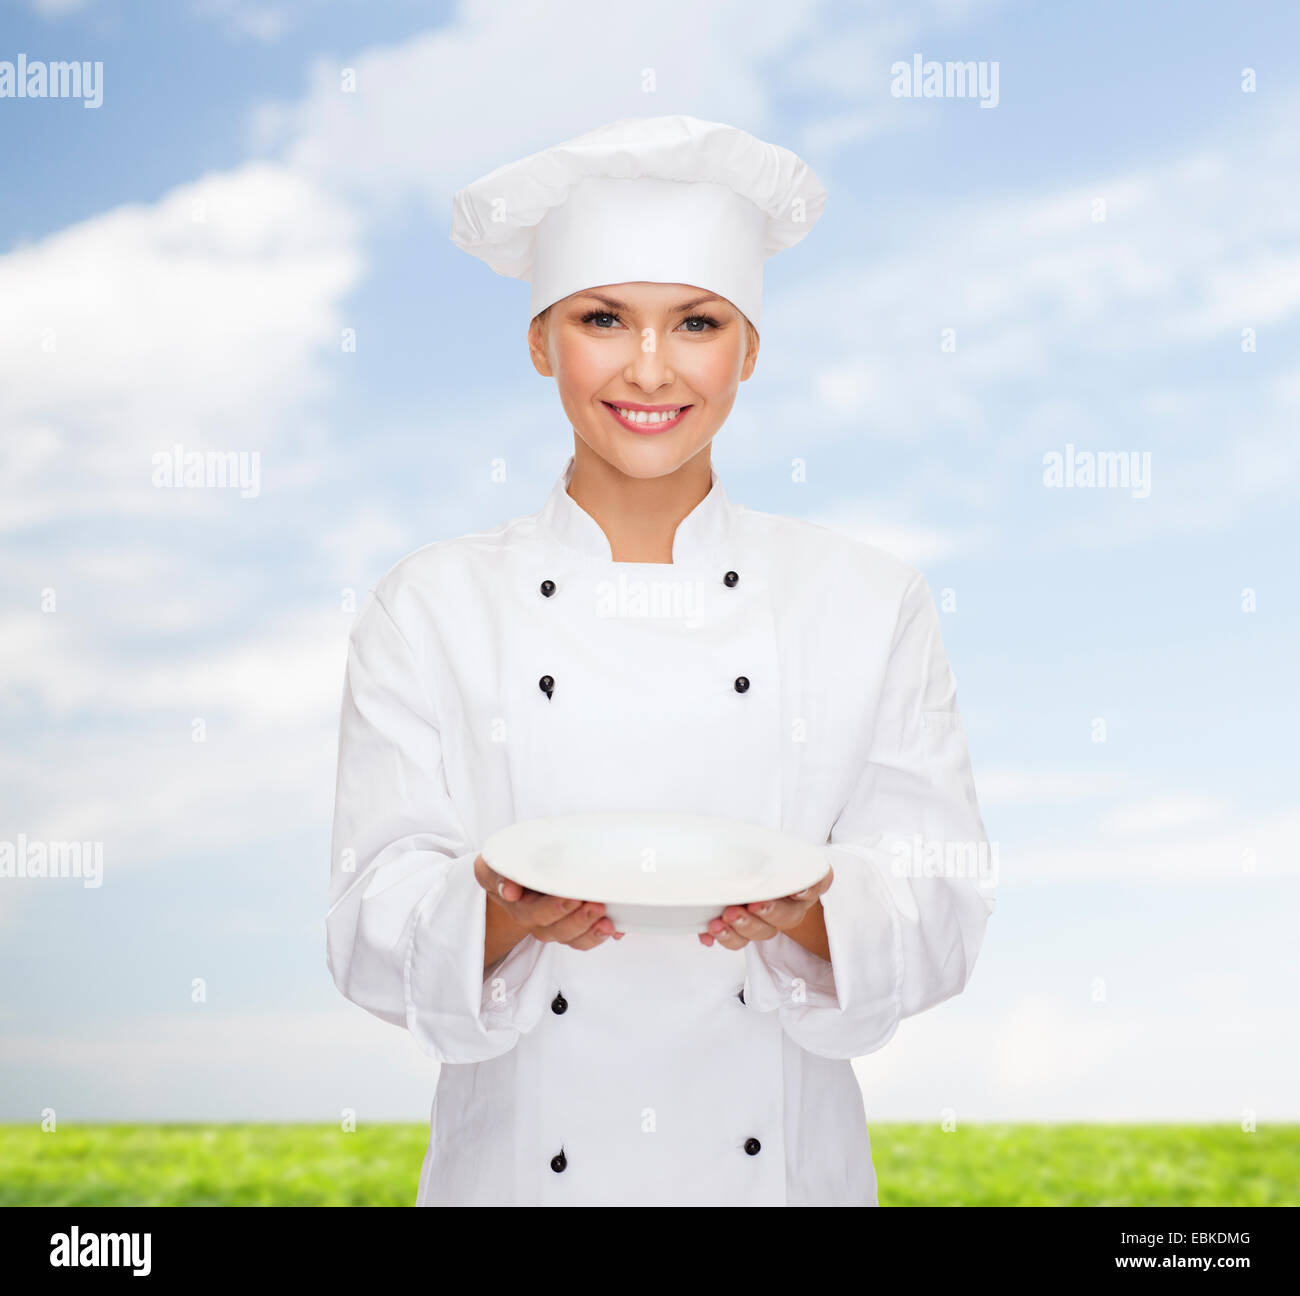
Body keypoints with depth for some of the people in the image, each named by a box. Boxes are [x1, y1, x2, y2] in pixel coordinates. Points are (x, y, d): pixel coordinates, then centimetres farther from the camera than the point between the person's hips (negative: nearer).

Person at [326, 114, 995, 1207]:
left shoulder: (871, 605, -2)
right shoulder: (430, 609, -4)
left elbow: (943, 906, -5)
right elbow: (375, 925, -7)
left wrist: (809, 917, -24)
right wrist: (510, 916, -26)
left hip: (783, 1158, 1)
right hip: (519, 1163, 0)